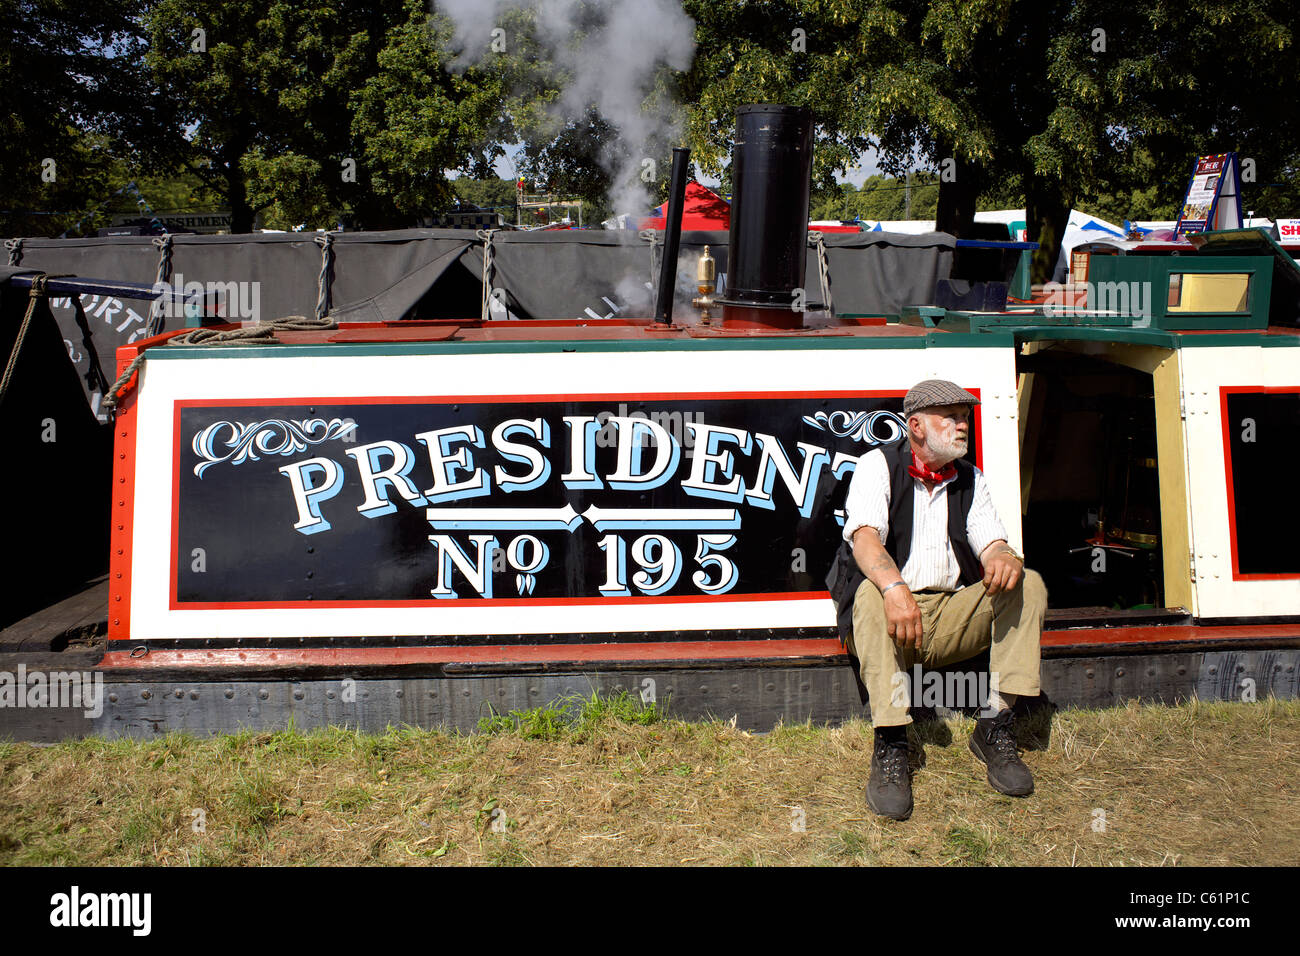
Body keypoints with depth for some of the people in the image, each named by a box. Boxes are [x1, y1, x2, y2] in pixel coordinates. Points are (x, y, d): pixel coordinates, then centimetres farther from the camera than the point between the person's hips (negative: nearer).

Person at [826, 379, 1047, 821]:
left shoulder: (971, 479, 15)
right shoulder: (878, 465, -1)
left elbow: (993, 544, 4)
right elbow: (865, 536, -18)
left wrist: (1004, 559, -23)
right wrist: (894, 587, -39)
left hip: (953, 618, 4)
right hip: (892, 606, -4)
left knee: (1028, 583, -16)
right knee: (871, 592, -36)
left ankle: (995, 728, -17)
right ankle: (890, 747, -34)